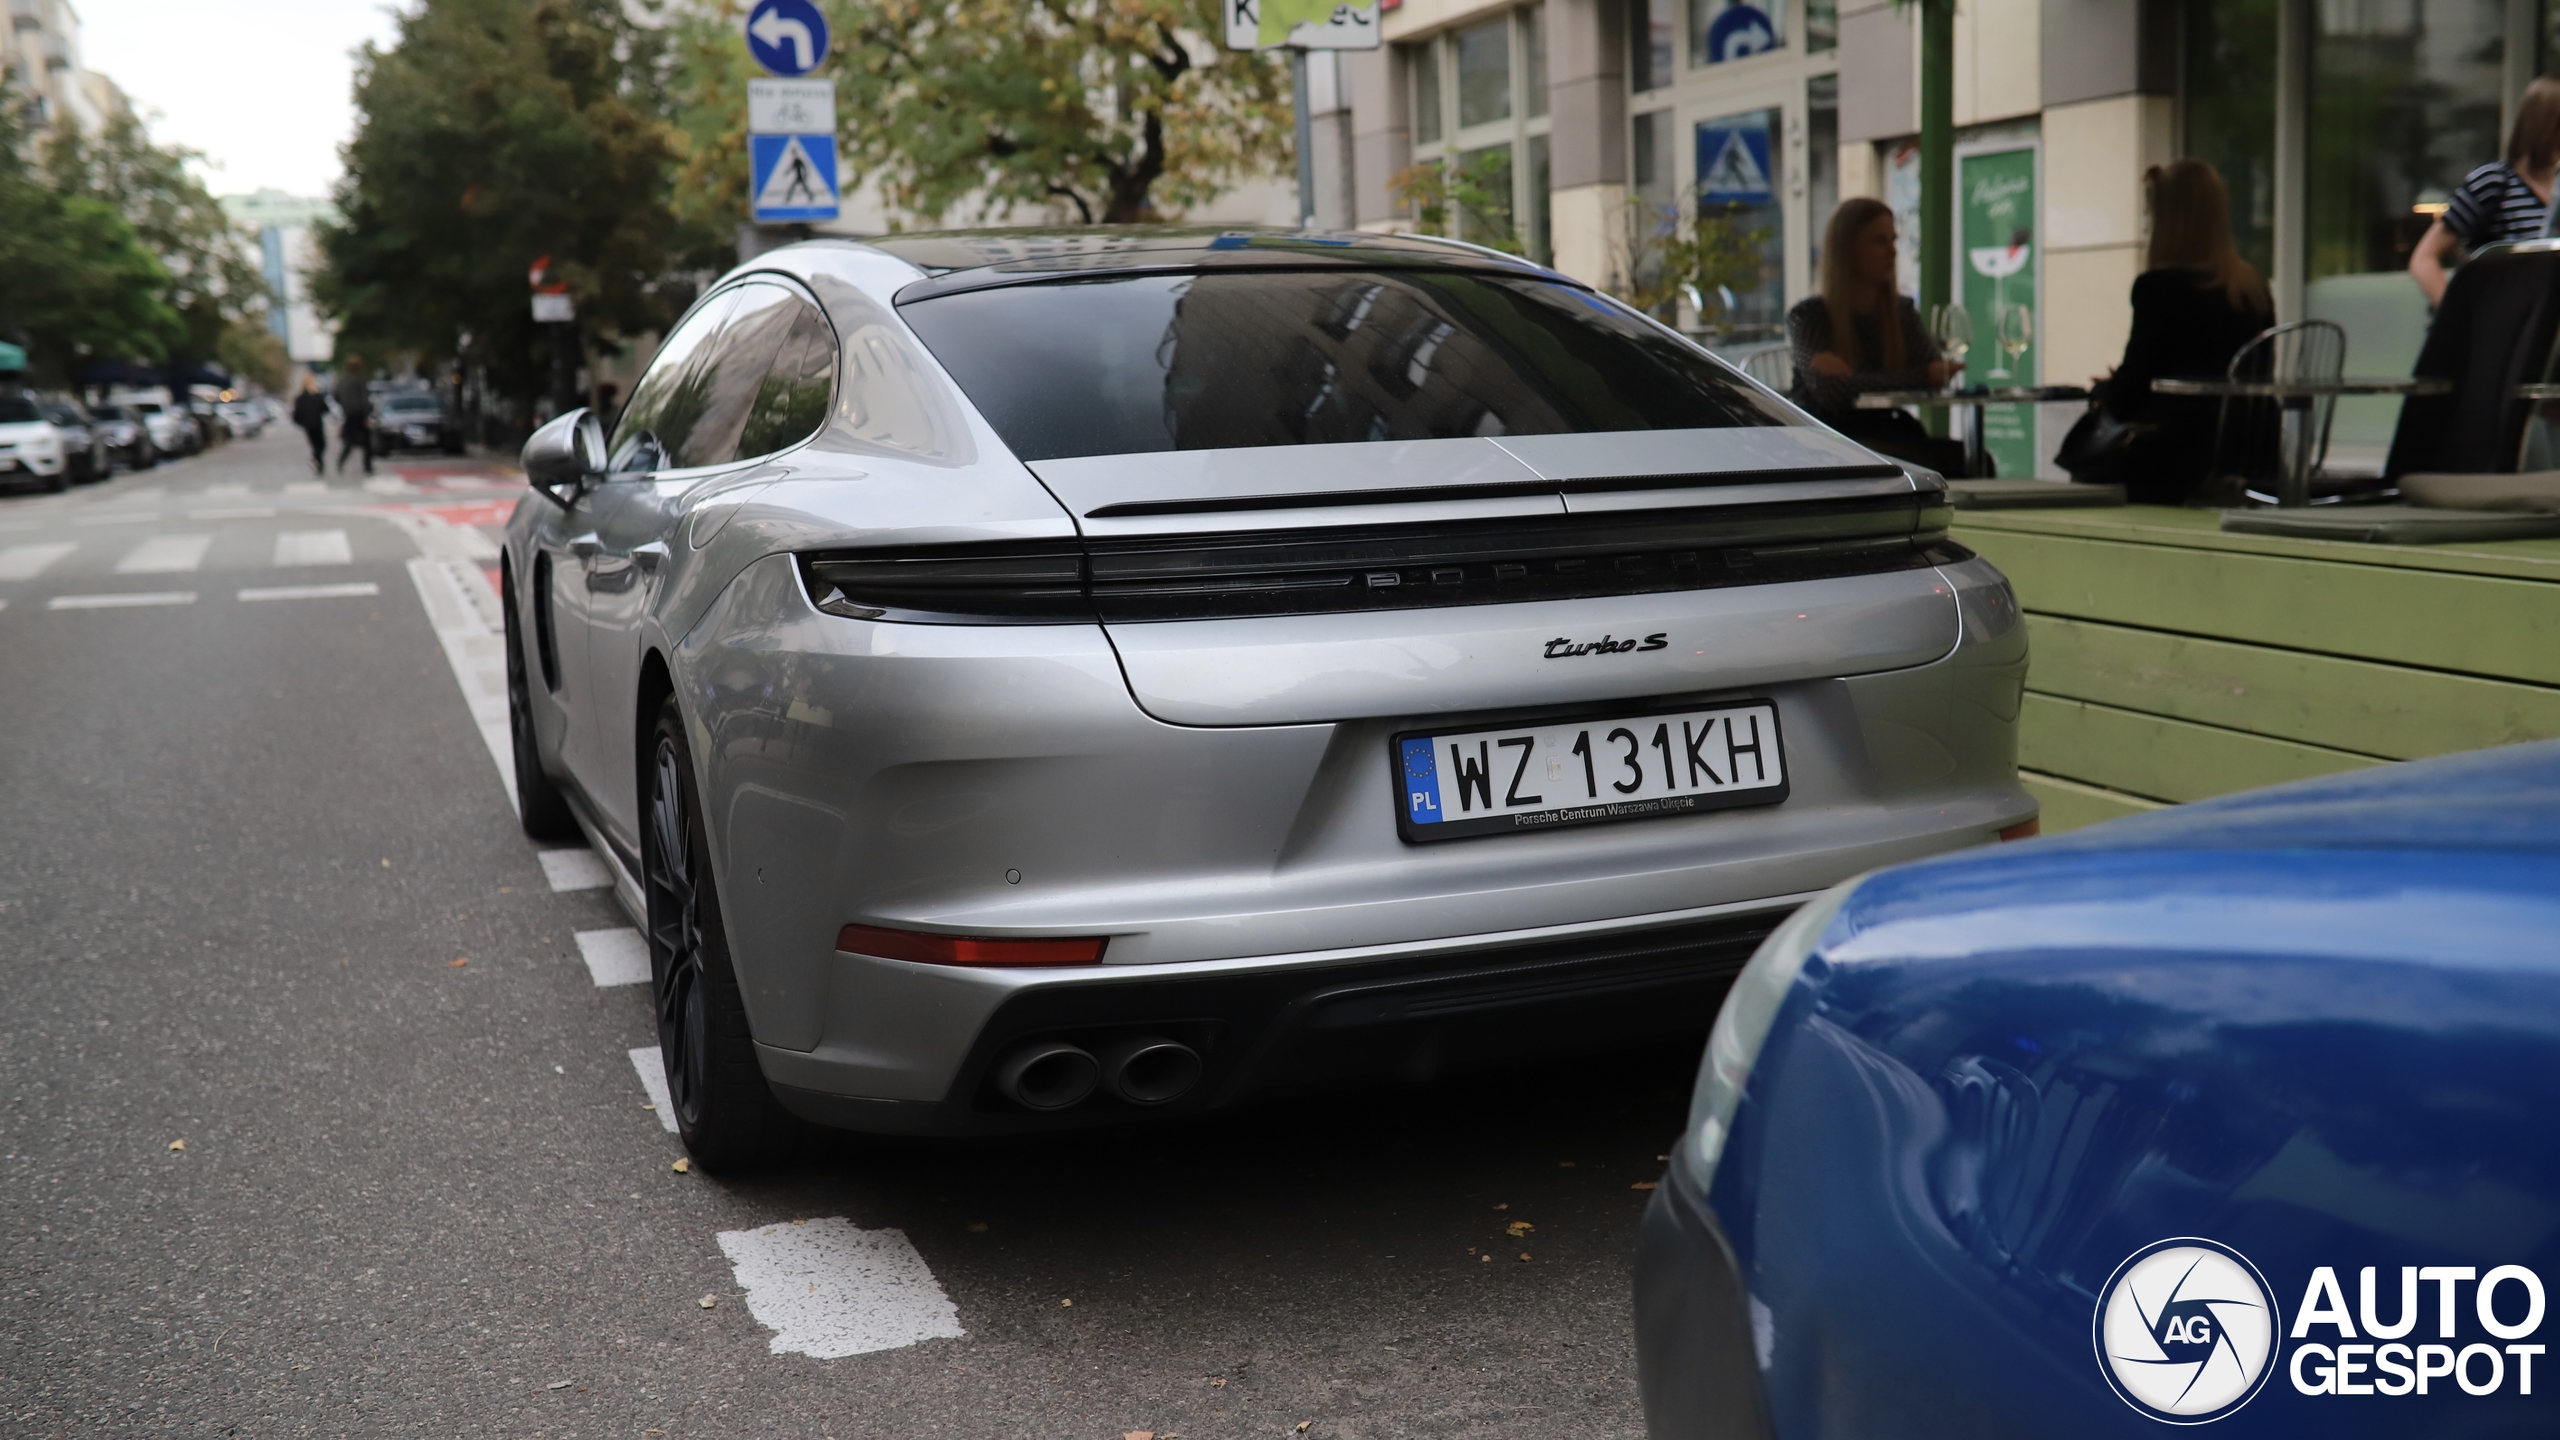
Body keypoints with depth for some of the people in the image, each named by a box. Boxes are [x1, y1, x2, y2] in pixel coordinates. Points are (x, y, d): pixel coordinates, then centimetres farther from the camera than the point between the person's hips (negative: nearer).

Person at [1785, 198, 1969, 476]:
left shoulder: (1902, 310, 14)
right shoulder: (1808, 316, -2)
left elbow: (1934, 369, -1)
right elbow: (1829, 391, -17)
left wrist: (1853, 378, -16)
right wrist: (1924, 376, -20)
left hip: (1886, 438, 5)